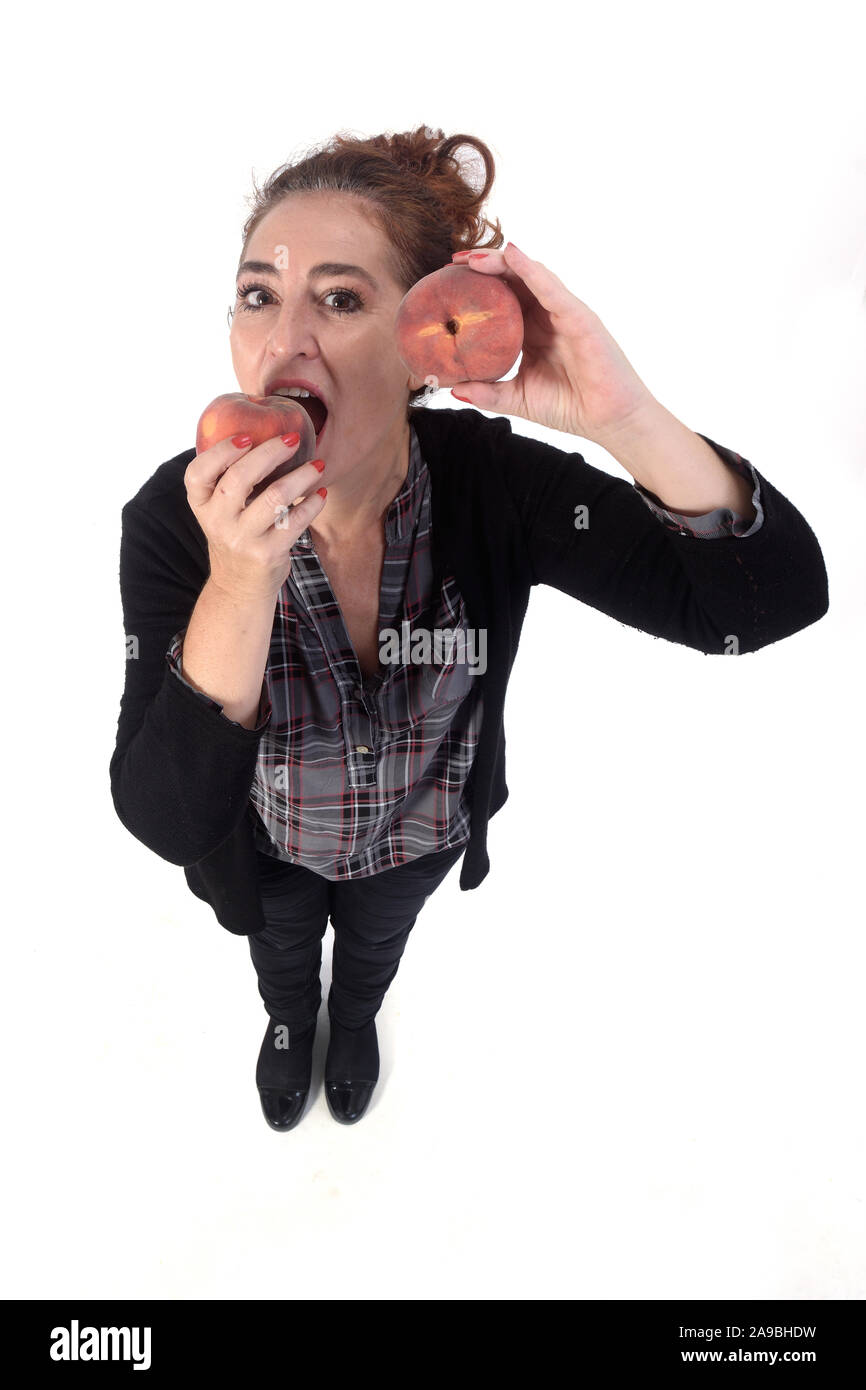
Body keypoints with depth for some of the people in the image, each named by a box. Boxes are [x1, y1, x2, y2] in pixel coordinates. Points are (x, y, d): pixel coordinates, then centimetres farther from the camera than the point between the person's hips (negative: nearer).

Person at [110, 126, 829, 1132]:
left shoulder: (493, 481, -31)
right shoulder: (174, 518, -34)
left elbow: (776, 598, -34)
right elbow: (164, 822, -38)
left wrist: (625, 419, -51)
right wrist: (242, 585, -54)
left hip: (418, 832, 2)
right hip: (270, 848, -1)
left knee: (374, 947, 35)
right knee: (283, 954, 33)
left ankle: (356, 1021, 74)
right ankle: (289, 1025, 73)